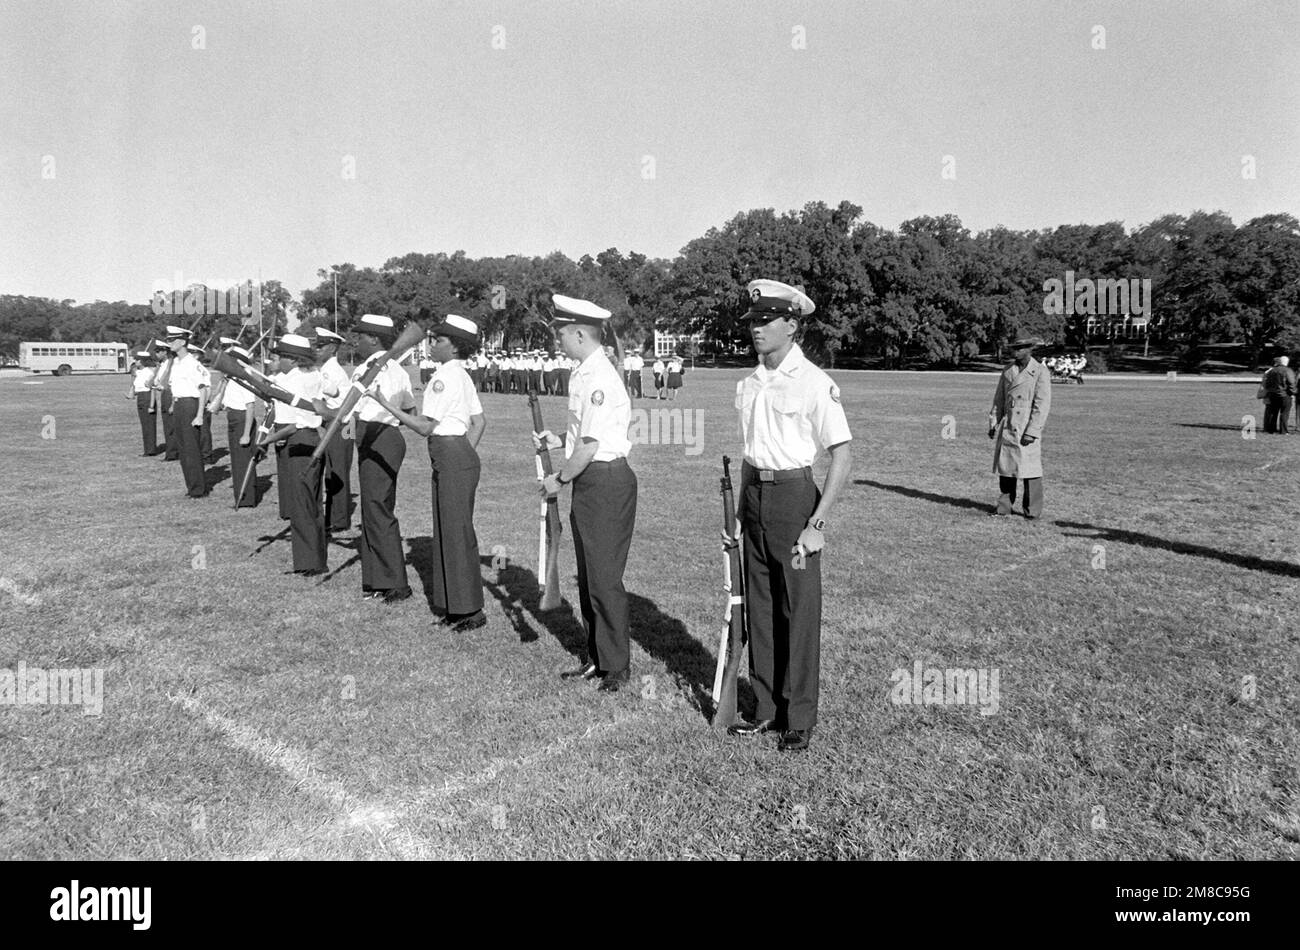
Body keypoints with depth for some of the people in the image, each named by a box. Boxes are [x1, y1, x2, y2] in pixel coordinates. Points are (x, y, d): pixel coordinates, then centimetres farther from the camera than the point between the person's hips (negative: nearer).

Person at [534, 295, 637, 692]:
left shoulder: (599, 379, -18)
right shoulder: (583, 374, 12)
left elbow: (590, 446, -20)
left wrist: (559, 478, -8)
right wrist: (558, 442, 10)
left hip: (606, 481, -10)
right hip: (589, 482, 10)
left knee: (604, 578, -2)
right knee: (588, 577, 16)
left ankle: (617, 667, 12)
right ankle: (597, 659, 28)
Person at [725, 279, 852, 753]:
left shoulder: (814, 383, -12)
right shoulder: (748, 384, 9)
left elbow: (842, 459, -13)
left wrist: (816, 524, -16)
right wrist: (739, 513, 14)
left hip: (795, 495, -7)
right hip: (755, 497, 7)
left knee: (799, 610, 2)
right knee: (759, 607, 13)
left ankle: (799, 719, 17)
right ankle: (767, 709, 27)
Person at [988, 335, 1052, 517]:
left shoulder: (1040, 372, -6)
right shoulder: (1007, 371, 11)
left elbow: (1043, 405, -10)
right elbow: (999, 399, 15)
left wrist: (1032, 432, -16)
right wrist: (993, 424, 7)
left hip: (1027, 429, -5)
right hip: (1007, 428, 5)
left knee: (1030, 469, -2)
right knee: (1005, 468, 8)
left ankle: (1032, 510, 9)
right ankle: (1004, 507, 17)